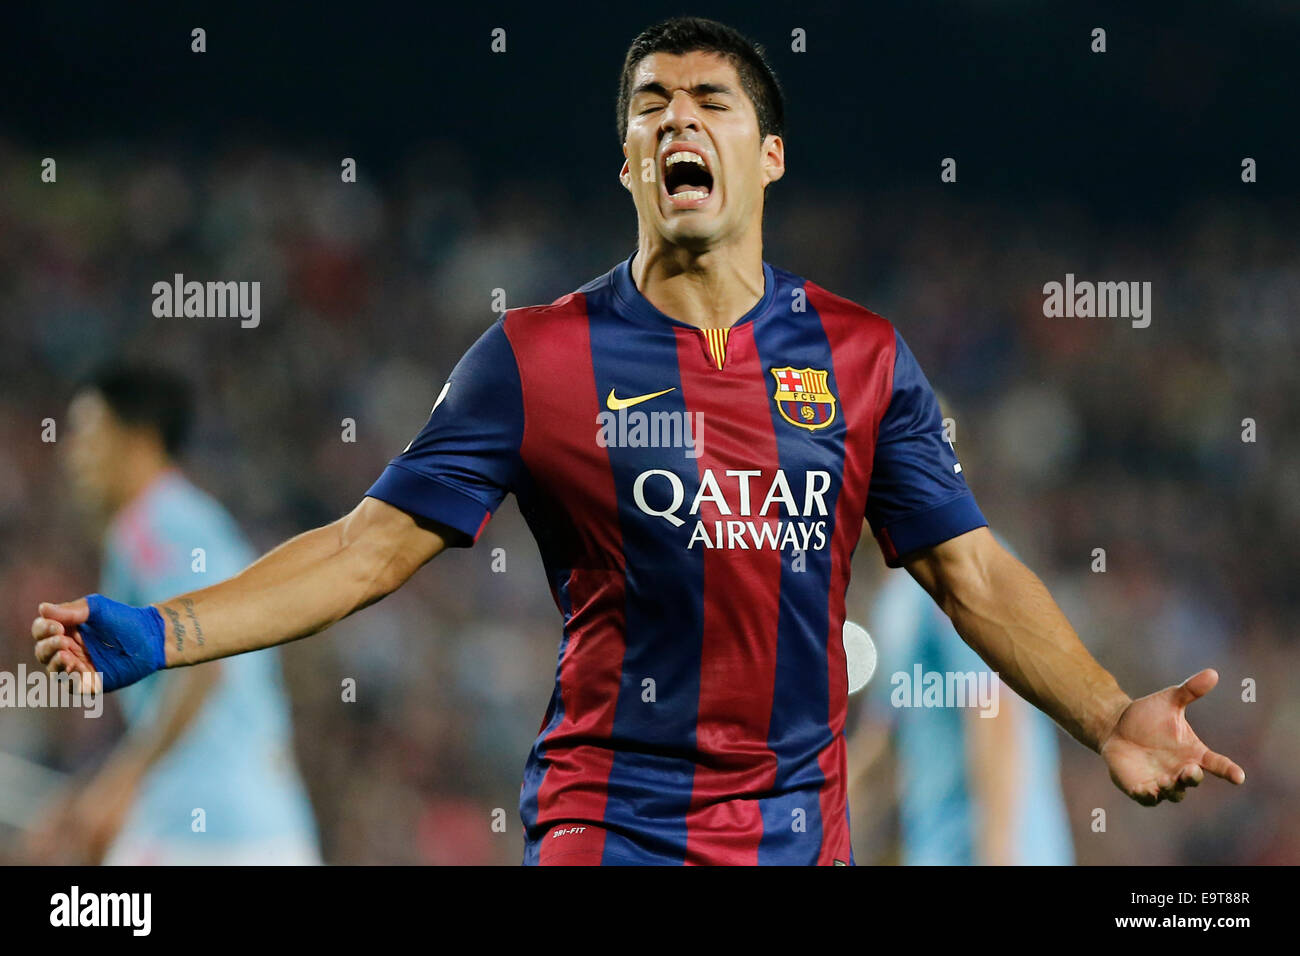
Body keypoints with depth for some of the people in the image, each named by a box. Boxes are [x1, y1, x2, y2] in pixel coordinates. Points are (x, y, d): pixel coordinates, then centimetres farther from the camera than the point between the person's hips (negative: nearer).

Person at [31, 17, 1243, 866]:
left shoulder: (860, 357, 7)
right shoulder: (539, 356, 1)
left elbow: (973, 573, 8)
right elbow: (370, 547, 0)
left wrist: (1108, 719, -6)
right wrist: (159, 635, -11)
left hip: (801, 823, 2)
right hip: (607, 819, -2)